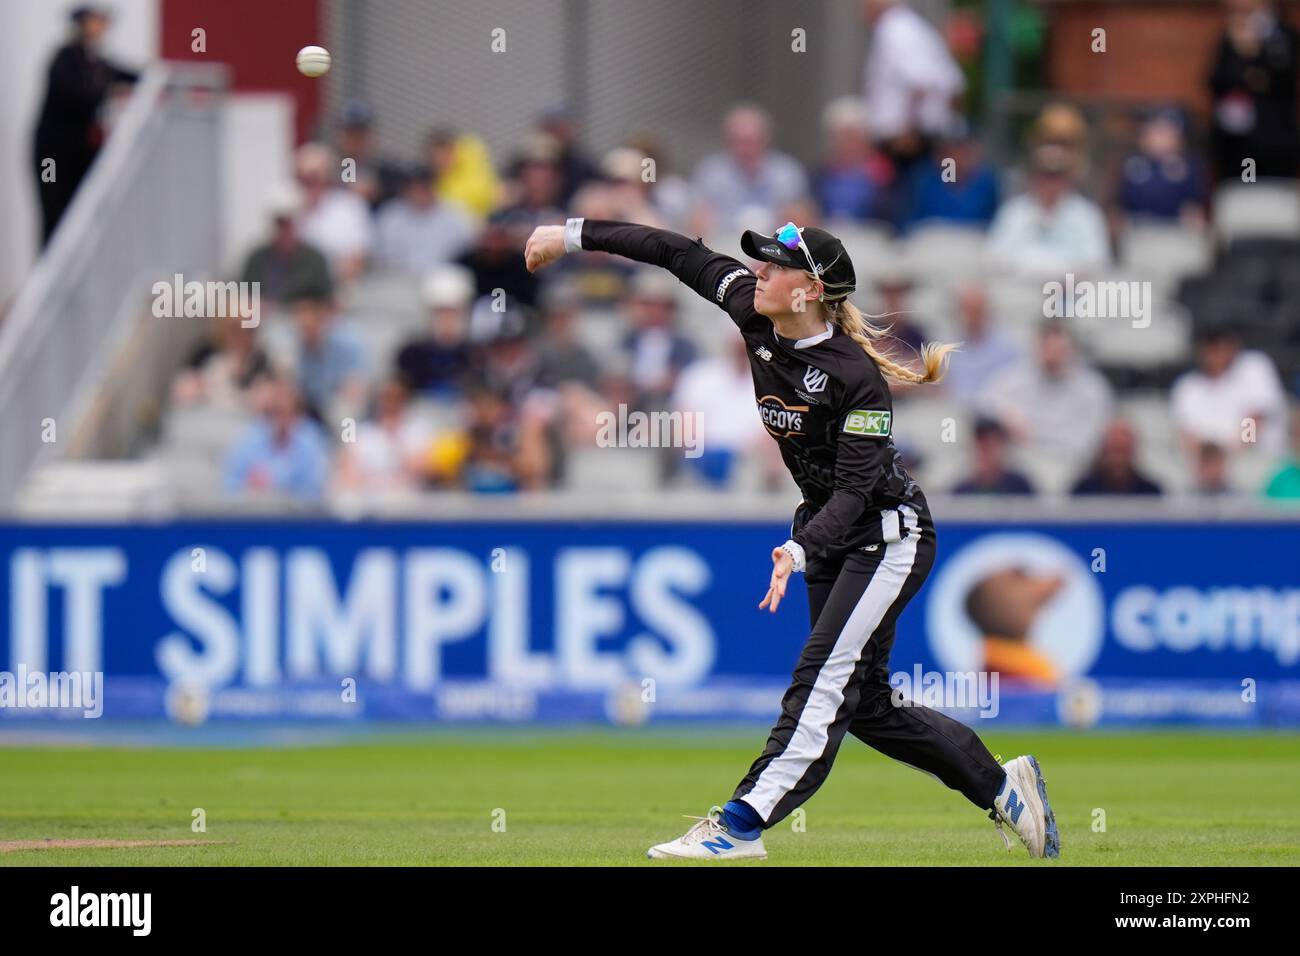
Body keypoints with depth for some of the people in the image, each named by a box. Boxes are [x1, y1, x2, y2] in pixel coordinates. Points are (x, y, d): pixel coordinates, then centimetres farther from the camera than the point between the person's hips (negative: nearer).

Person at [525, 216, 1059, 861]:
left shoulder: (858, 377, -26)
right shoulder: (753, 311, -7)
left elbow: (854, 490, -28)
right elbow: (680, 254, 0)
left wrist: (800, 550, -44)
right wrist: (575, 235, -2)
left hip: (889, 535, -9)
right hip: (826, 529, 9)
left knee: (825, 675, -17)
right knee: (864, 704, 10)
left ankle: (743, 824, -26)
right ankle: (1001, 786, 24)